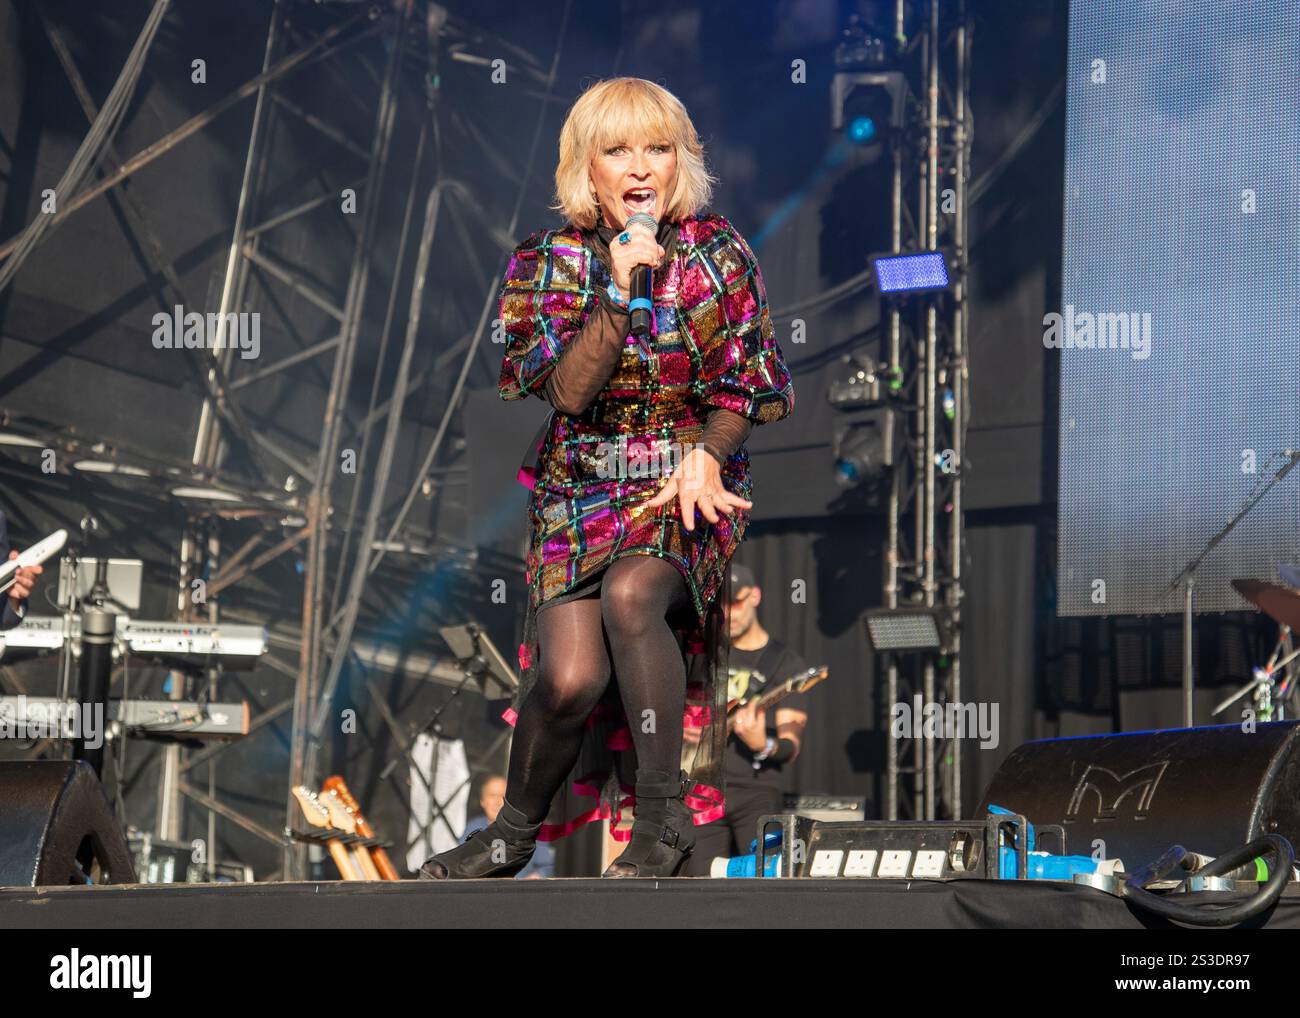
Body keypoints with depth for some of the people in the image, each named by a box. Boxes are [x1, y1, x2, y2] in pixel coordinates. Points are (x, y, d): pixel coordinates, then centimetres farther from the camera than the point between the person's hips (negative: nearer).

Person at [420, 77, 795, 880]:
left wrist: (705, 455, -16)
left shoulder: (717, 255, -2)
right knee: (570, 675, -19)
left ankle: (661, 818, -18)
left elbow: (744, 390, 1)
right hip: (582, 488, 1)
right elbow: (568, 392, -10)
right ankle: (517, 830, 8)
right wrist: (618, 292, -20)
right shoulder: (550, 263, -1)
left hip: (692, 479, -1)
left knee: (629, 594, -33)